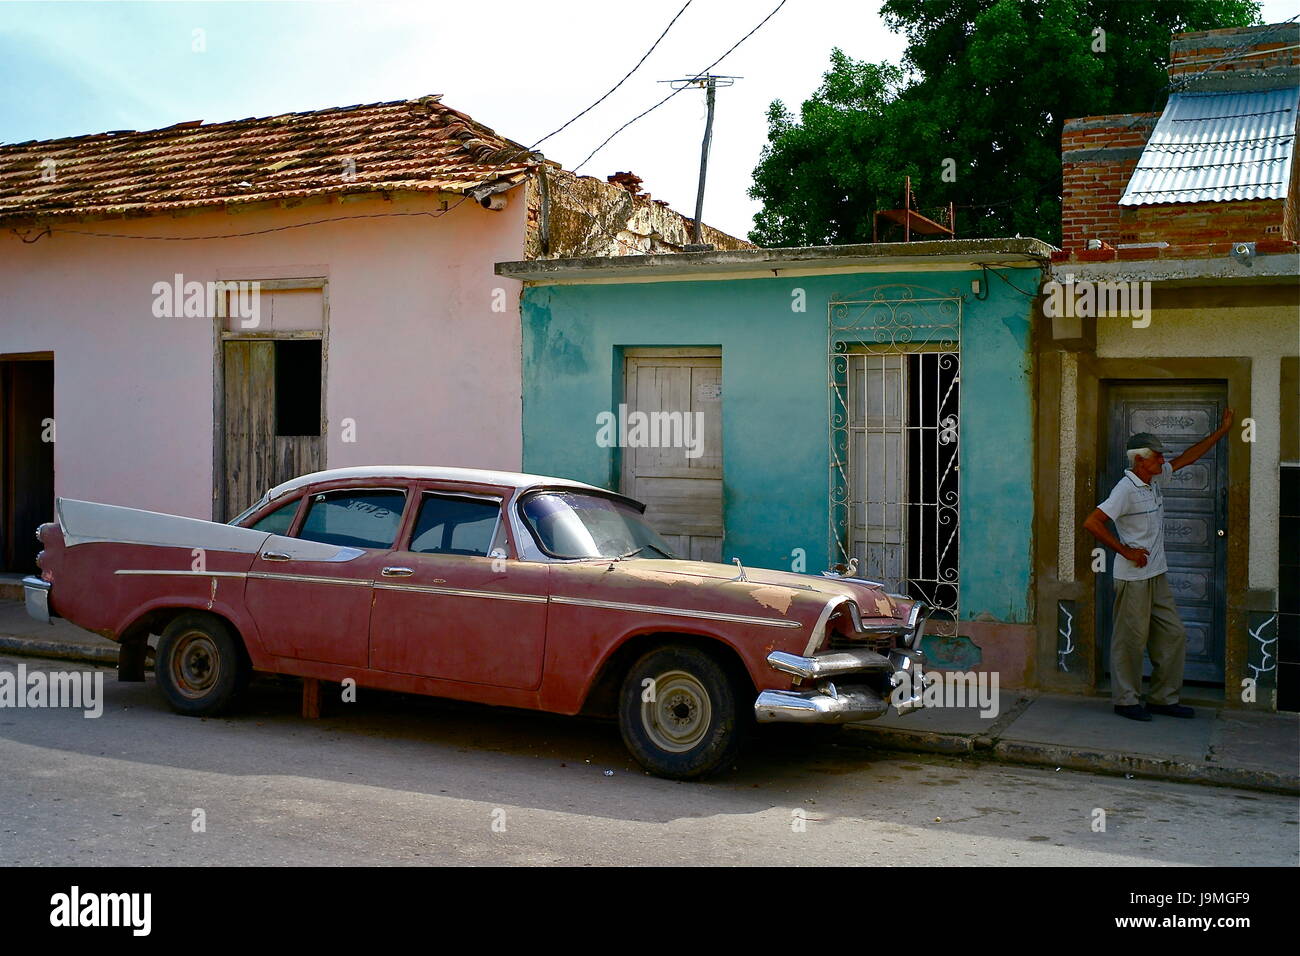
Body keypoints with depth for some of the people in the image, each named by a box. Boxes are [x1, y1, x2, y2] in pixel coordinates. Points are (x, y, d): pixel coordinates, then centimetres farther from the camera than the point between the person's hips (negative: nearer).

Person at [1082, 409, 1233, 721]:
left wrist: (1222, 429, 25)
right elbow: (1091, 523, -23)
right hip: (1133, 578, -9)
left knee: (1173, 636, 10)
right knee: (1131, 640, -1)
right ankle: (1125, 700, 9)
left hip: (1157, 576, 9)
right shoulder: (1126, 489, -16)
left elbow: (1187, 458, 23)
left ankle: (1163, 698, 20)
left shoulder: (1154, 479, 10)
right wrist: (1126, 551, -17)